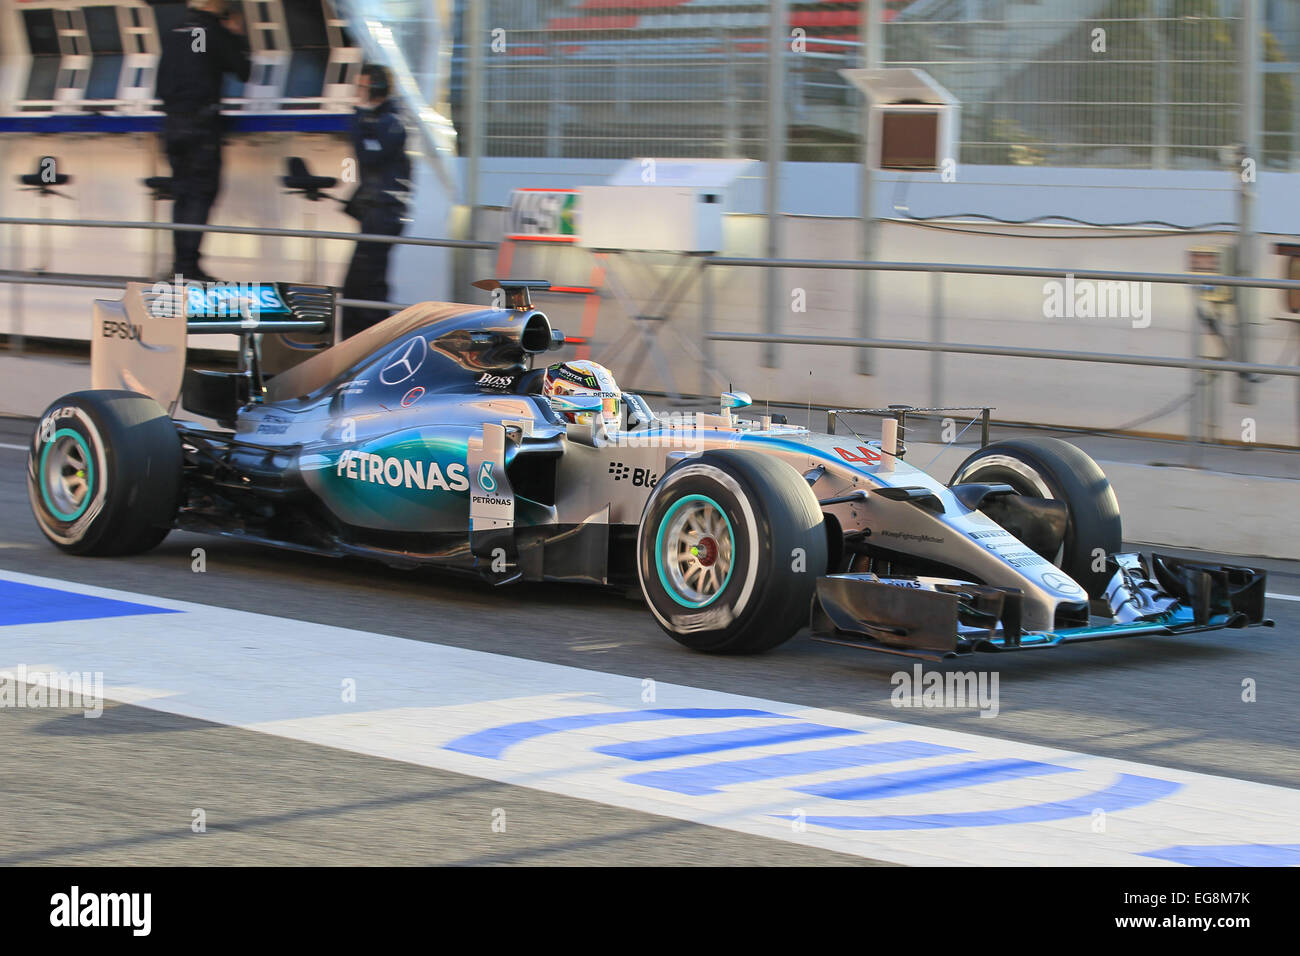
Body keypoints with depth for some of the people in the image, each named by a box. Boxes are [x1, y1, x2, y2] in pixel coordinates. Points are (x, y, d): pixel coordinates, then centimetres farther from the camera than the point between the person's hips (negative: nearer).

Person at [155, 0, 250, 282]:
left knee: (182, 193, 11)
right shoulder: (214, 32, -7)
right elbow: (242, 70, 0)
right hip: (202, 123, -6)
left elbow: (161, 83, 16)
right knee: (201, 193, -4)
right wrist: (238, 37, 11)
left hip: (172, 122, 6)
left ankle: (181, 261, 9)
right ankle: (189, 263, -11)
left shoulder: (173, 34, 11)